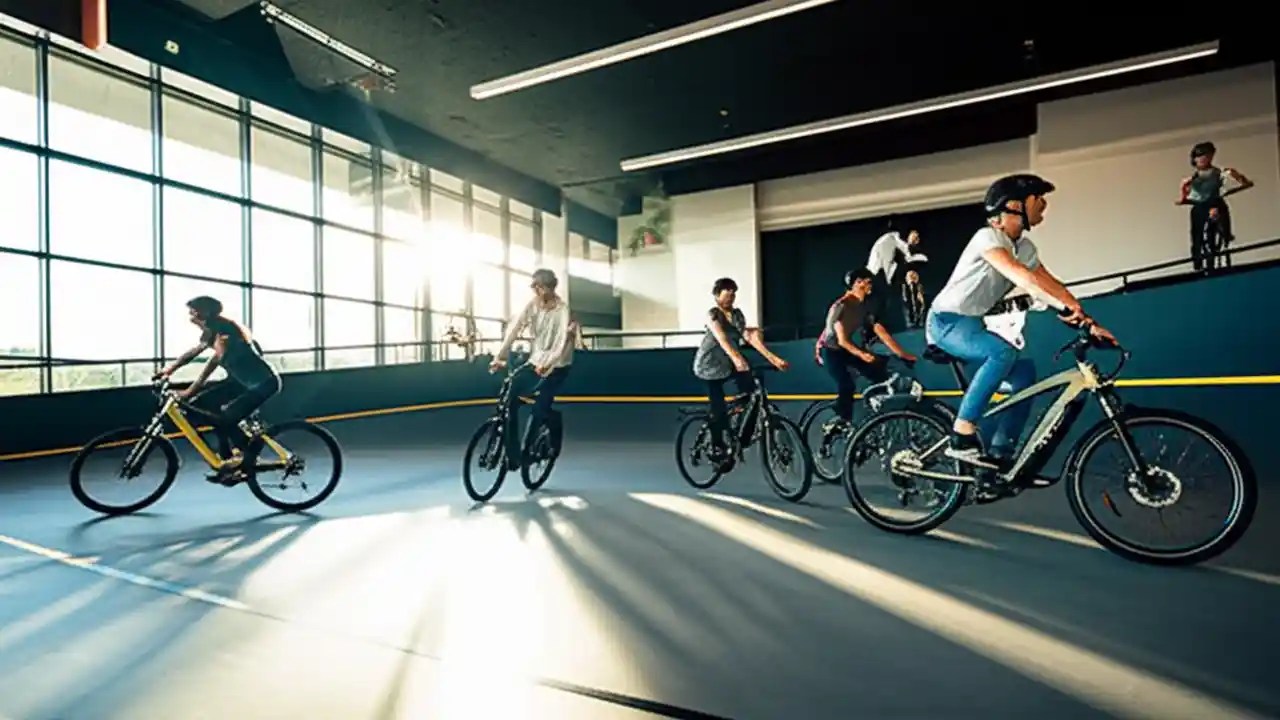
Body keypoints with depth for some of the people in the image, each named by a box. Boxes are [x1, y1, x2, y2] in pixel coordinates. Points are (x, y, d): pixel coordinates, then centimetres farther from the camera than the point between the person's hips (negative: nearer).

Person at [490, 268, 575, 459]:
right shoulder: (532, 304, -6)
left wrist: (546, 364, -45)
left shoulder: (562, 310, -19)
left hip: (556, 365, -5)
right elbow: (514, 328, -13)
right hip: (535, 360, 5)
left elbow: (561, 342, -29)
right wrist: (499, 356, -22)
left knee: (539, 407, -14)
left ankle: (523, 452, 0)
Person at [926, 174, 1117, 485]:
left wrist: (1089, 323, -7)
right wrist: (1064, 306, -41)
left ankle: (997, 459, 1)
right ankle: (961, 437, -27)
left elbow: (1051, 283, 2)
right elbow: (1020, 275, -32)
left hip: (973, 324, 9)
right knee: (1004, 352, -33)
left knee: (1024, 372, -4)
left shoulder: (1025, 247, 9)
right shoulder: (988, 237, -17)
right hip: (946, 321, -9)